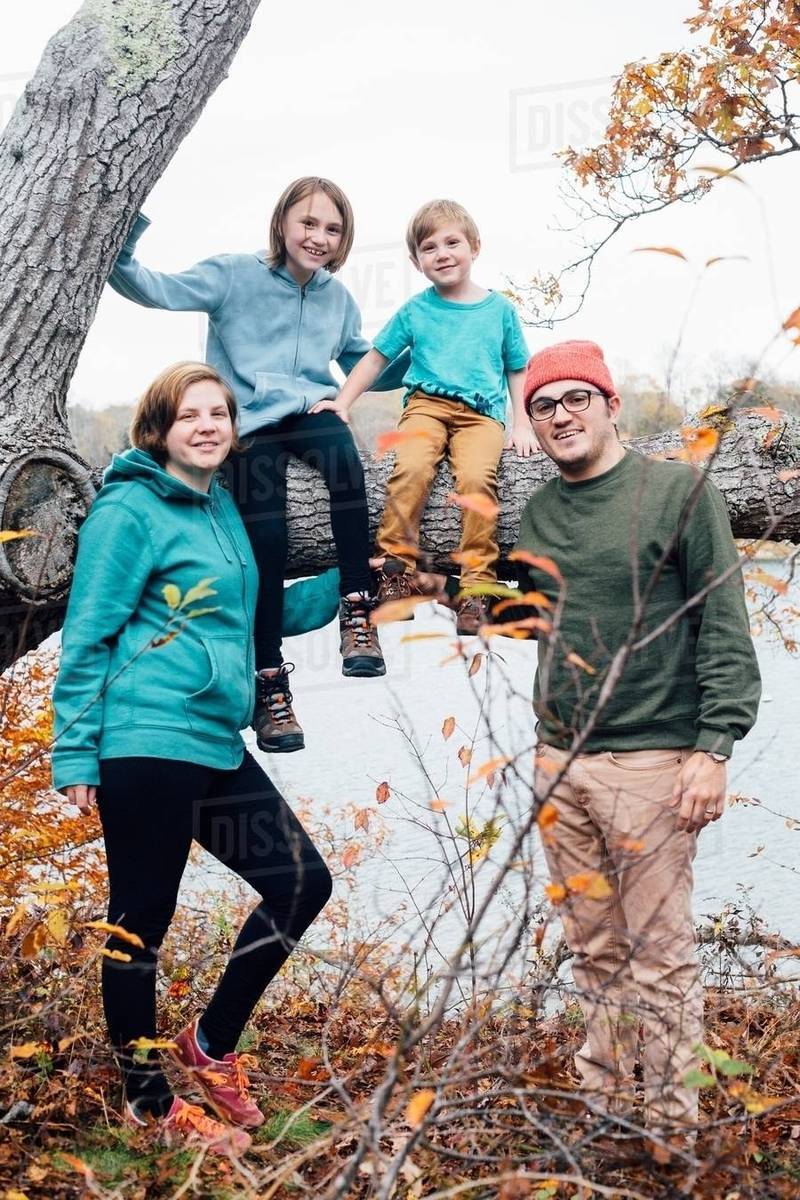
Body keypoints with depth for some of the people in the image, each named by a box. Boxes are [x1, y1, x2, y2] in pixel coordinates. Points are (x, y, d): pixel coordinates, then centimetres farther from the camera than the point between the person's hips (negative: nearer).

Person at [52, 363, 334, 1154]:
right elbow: (87, 638, -10)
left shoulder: (223, 509, 15)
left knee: (303, 882, 9)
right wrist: (75, 755, -12)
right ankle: (148, 1104, 21)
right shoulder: (130, 509, -9)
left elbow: (256, 619, 24)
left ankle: (211, 1044, 24)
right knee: (140, 923, 4)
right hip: (147, 746, -8)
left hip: (216, 746, 9)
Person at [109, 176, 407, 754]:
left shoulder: (338, 298, 14)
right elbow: (154, 289, -8)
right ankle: (270, 683, -7)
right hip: (251, 423, -2)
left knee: (343, 447, -35)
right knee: (265, 537, -21)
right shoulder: (236, 275, 2)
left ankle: (359, 611, -34)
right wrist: (121, 242, -25)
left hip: (310, 411, 2)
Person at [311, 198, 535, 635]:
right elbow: (376, 357, 19)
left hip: (482, 411, 0)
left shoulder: (499, 309, 13)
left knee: (477, 476, -30)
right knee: (411, 467, -32)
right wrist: (343, 402, 9)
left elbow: (517, 370, 20)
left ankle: (476, 586, -26)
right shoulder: (415, 310, 13)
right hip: (427, 403, 1)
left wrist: (522, 424, 9)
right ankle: (397, 567, -21)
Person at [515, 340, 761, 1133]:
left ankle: (671, 1120, 14)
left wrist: (714, 748, -13)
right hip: (559, 765, 5)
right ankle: (602, 1099, 27)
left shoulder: (679, 491, -5)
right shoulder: (536, 514, 11)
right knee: (593, 951, 14)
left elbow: (724, 629, -8)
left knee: (659, 955, 1)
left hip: (652, 762, -5)